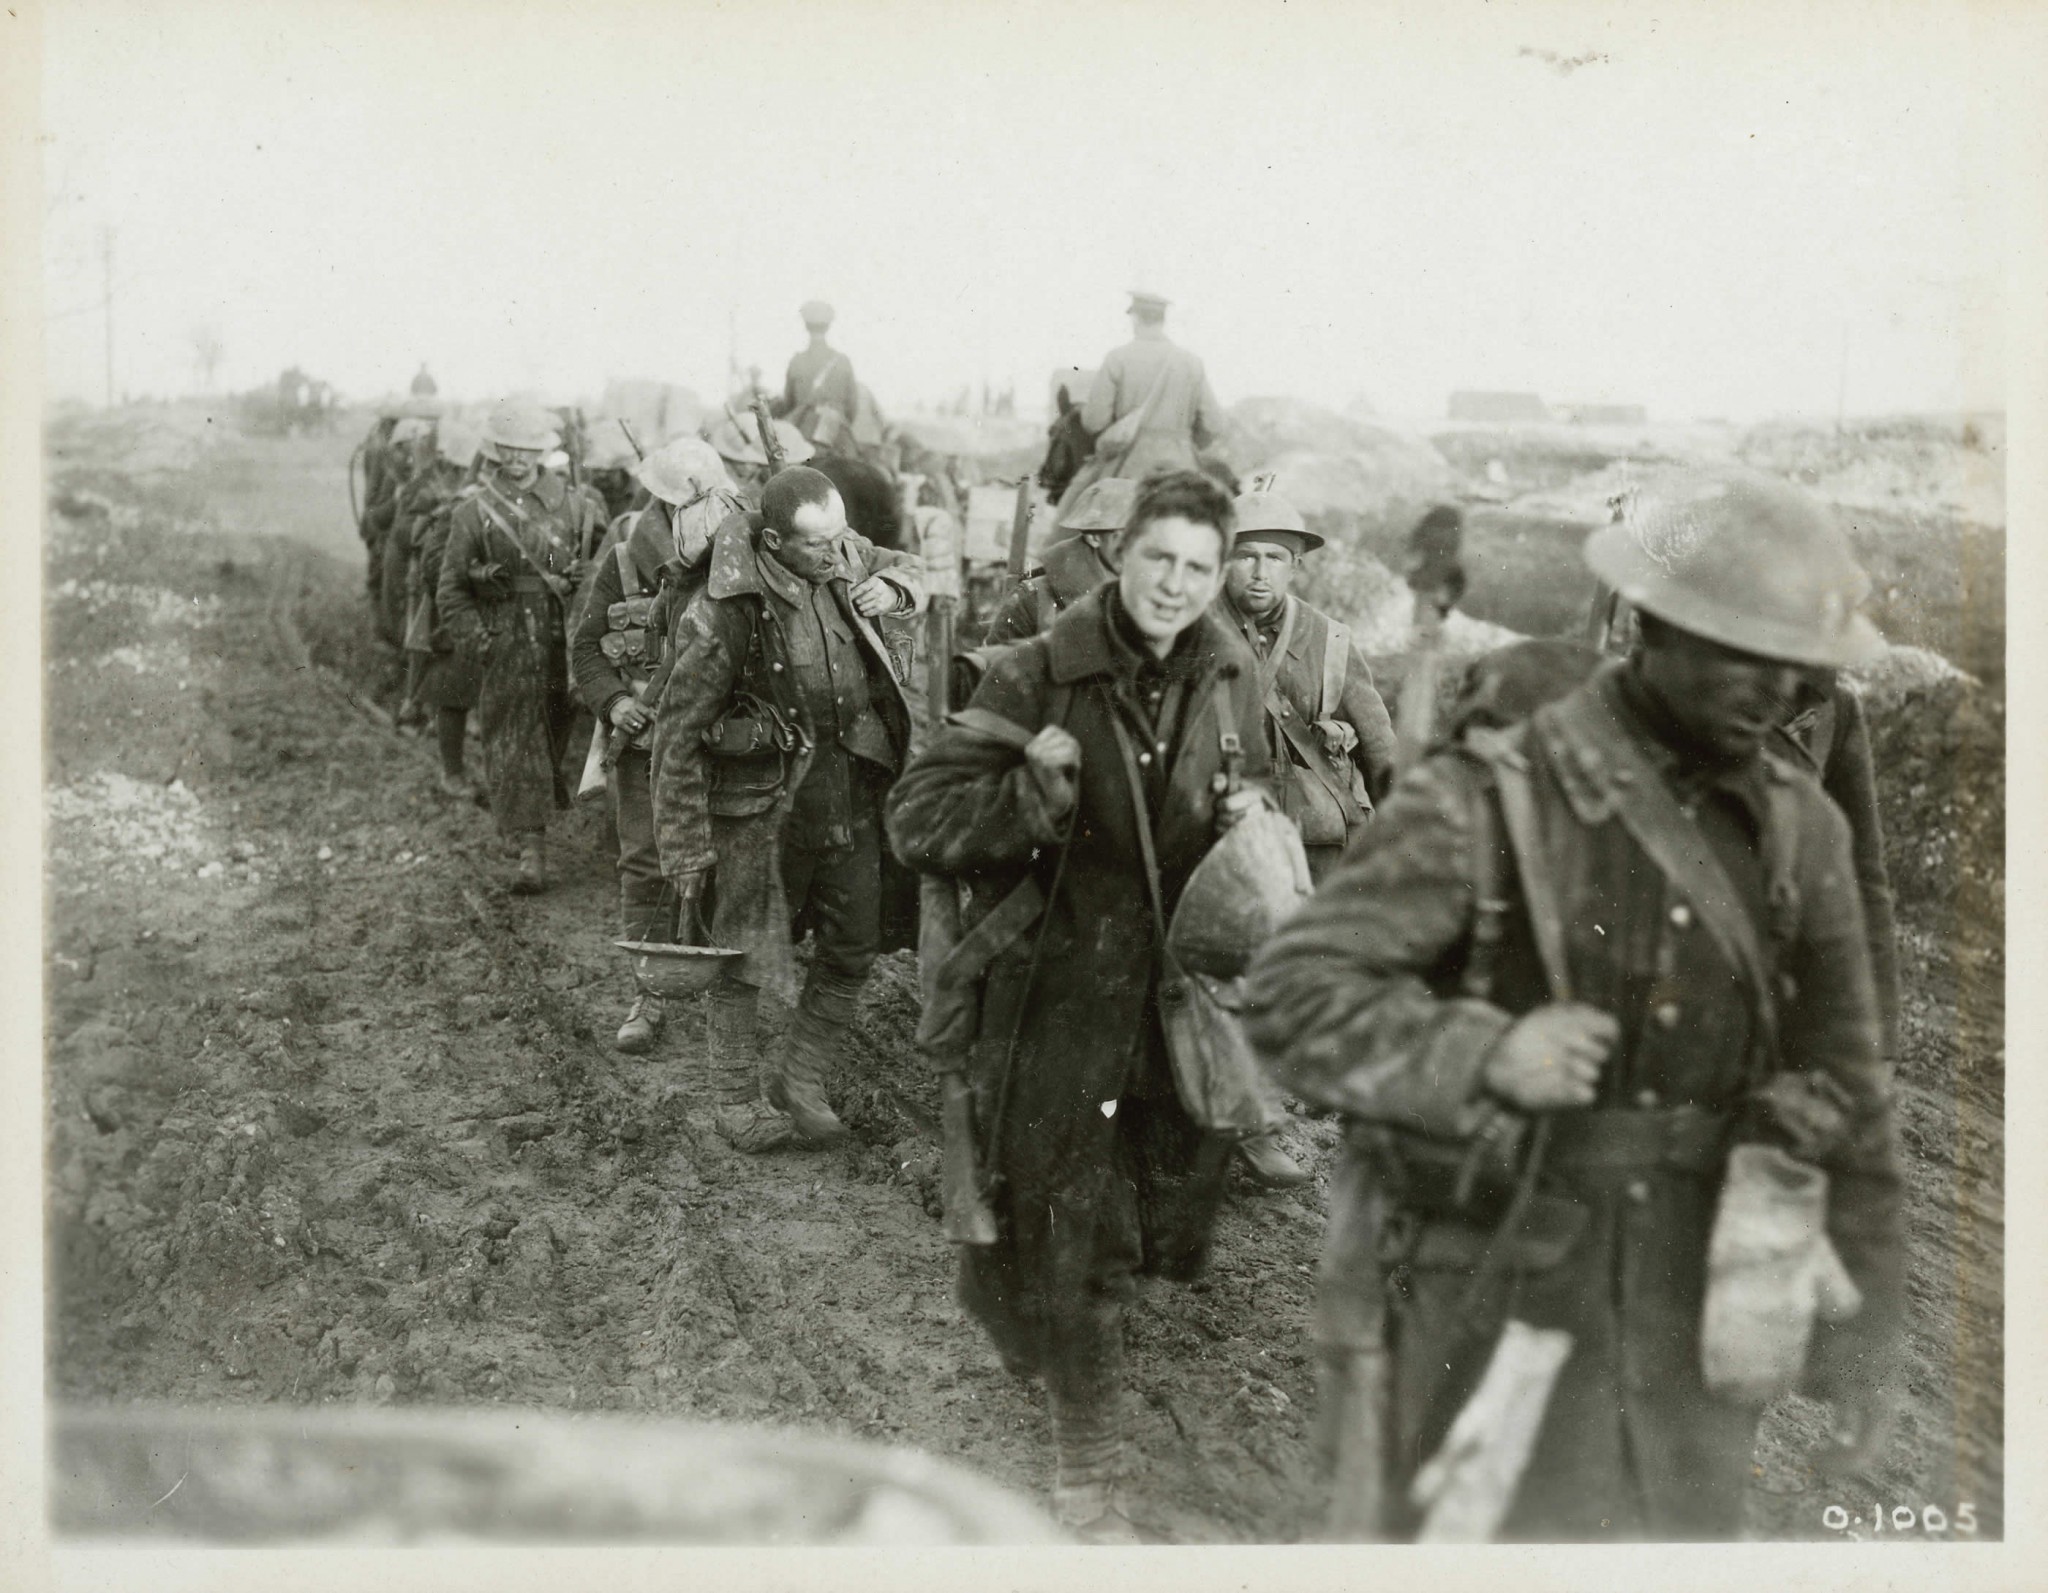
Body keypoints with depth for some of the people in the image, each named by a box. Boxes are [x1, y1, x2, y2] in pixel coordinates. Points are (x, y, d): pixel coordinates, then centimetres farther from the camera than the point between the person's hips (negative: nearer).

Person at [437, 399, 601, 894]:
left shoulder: (572, 504, 5)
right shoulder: (475, 511, 3)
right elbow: (450, 588, 4)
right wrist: (477, 636, -6)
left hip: (559, 635, 1)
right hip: (503, 644, -1)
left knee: (553, 736, 12)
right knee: (512, 743, -6)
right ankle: (531, 849, -7)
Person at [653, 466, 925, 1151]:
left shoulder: (842, 555, -5)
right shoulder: (724, 610, -22)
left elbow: (908, 568, 20)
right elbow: (678, 731, -15)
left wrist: (891, 589, -6)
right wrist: (686, 849, -13)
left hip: (849, 788, 6)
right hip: (762, 794, -6)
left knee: (854, 947, 11)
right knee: (746, 952, 6)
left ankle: (800, 1082, 28)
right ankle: (734, 1097, 24)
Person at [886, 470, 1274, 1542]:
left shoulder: (1232, 680, 4)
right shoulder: (1036, 677, -12)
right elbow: (917, 821, -13)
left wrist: (1253, 820, 0)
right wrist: (1033, 793, -27)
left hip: (1185, 997, 5)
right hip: (1058, 999, -5)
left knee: (1167, 1219, 14)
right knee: (1076, 1242, 4)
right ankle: (1087, 1475, 22)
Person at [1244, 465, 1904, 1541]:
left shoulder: (1800, 830, 5)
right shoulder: (1489, 803, -10)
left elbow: (1846, 1095, 11)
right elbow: (1288, 995, -11)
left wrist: (1863, 1342, 11)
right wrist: (1480, 1053, -25)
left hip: (1694, 1316, 4)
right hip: (1498, 1297, -4)